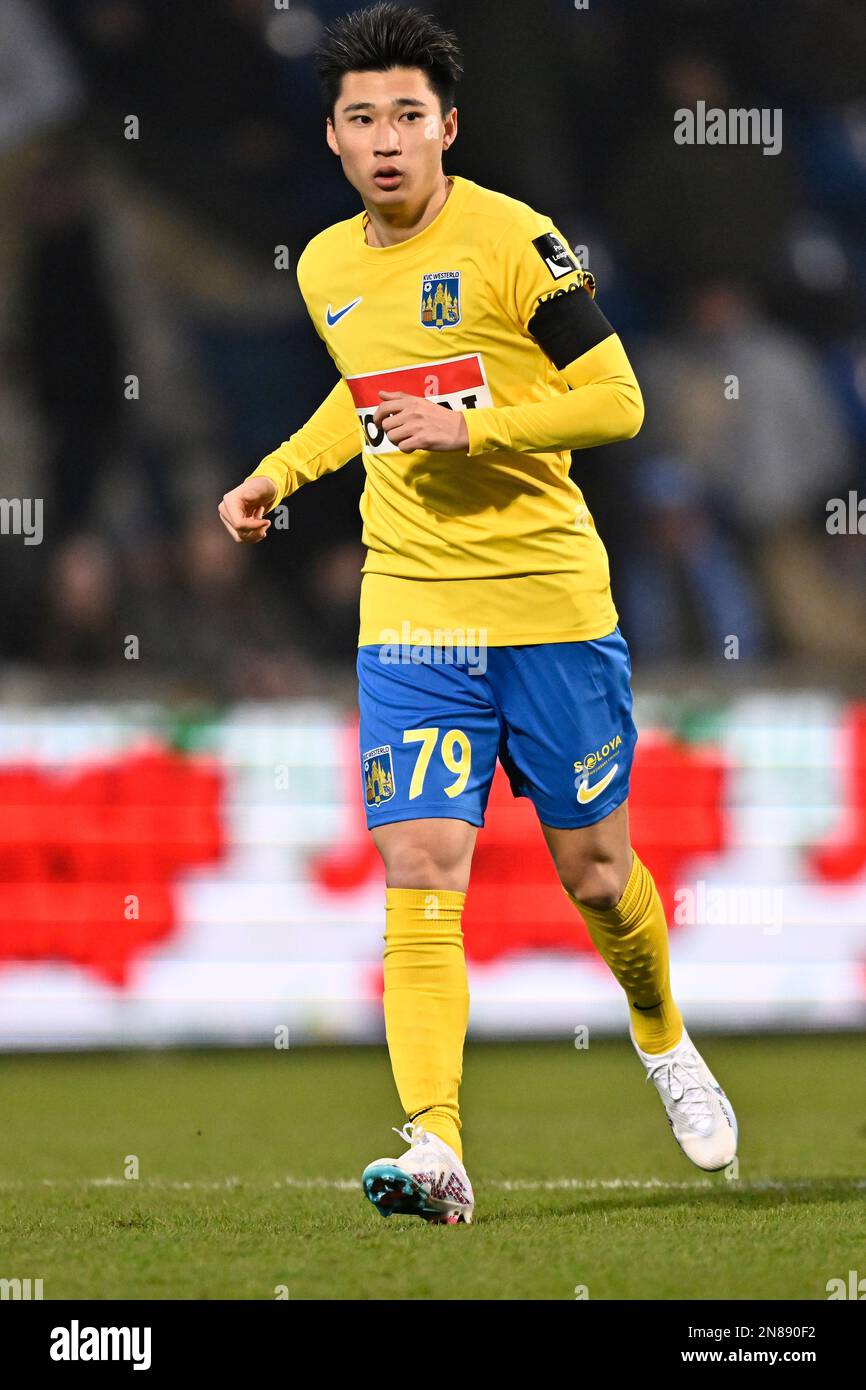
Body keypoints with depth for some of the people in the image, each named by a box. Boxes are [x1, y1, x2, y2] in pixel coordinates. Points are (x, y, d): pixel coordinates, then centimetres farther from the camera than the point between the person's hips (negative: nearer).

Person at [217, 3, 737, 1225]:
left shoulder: (514, 242, -10)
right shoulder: (326, 270, 8)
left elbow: (618, 400, -9)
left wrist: (474, 428, -20)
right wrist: (279, 474, 15)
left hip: (550, 600, -3)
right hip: (410, 613, 3)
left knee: (594, 870, 8)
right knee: (420, 874, -12)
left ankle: (666, 1045, 38)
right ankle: (436, 1148, -19)